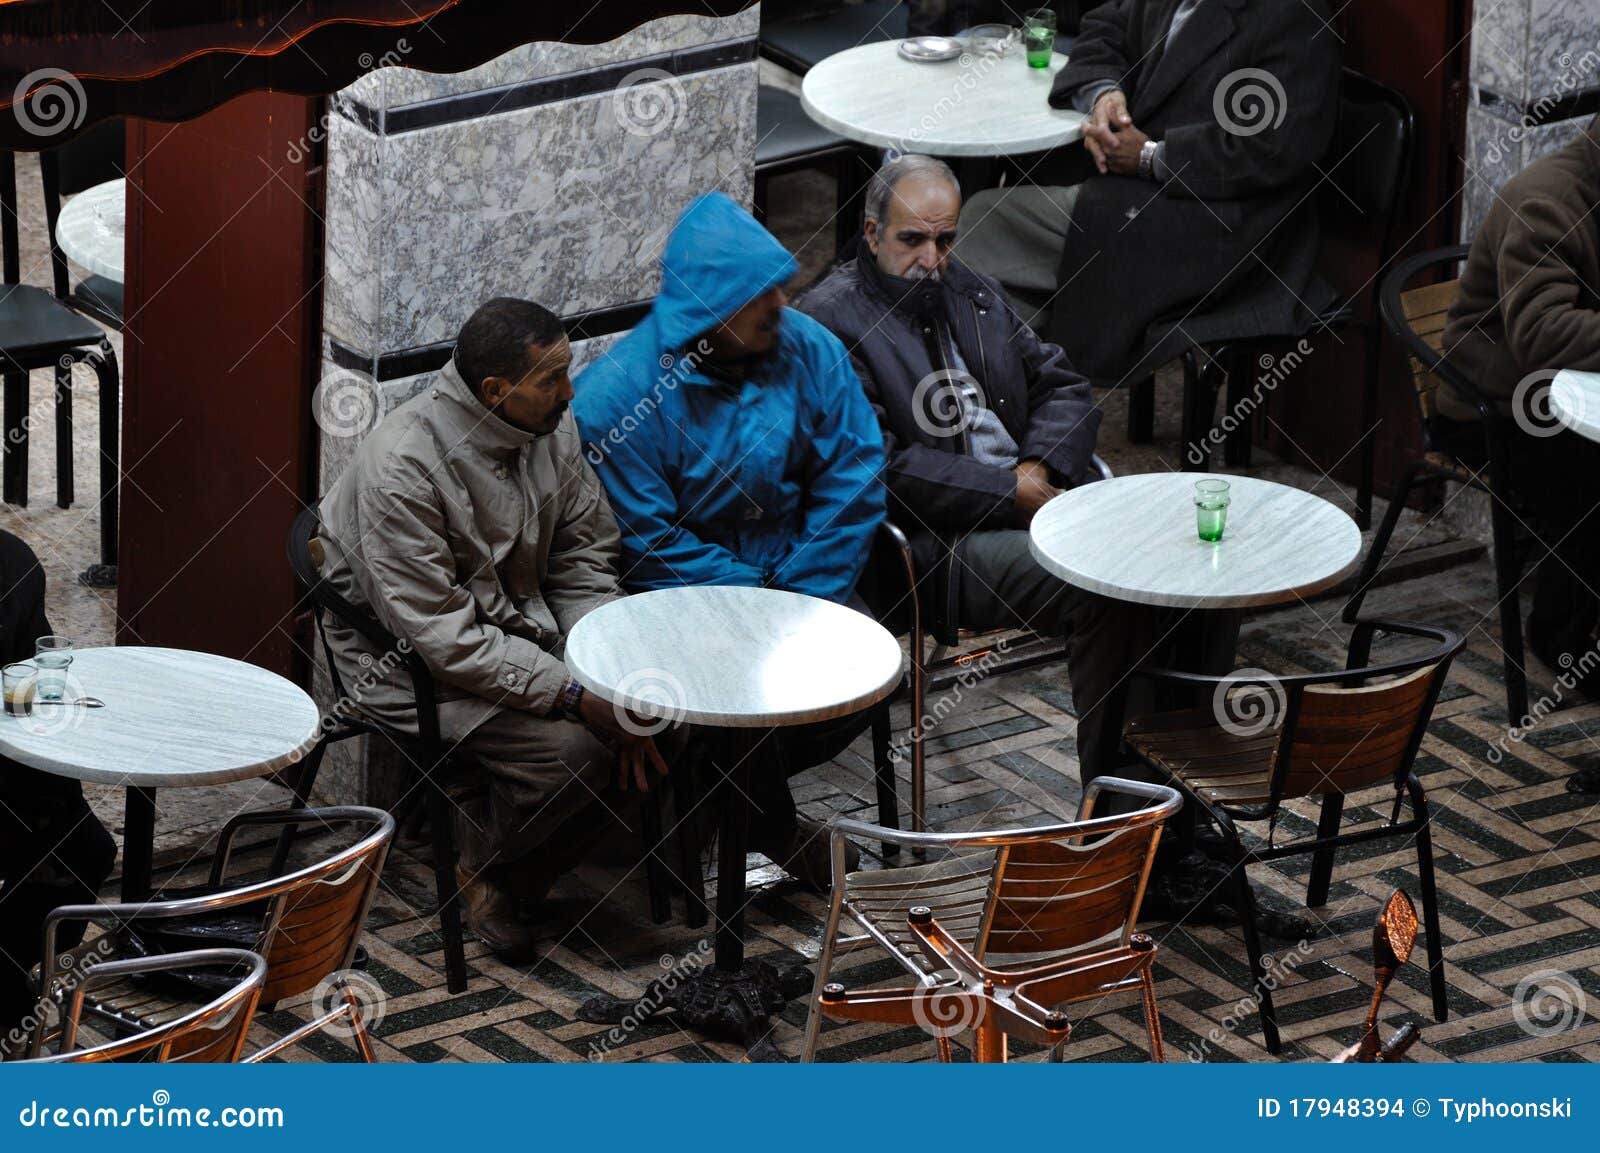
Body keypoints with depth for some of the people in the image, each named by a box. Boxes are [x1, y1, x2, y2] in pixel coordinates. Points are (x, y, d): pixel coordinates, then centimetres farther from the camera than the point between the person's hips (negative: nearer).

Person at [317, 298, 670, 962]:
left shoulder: (551, 429, -5)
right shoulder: (403, 470, -27)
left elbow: (583, 562, 4)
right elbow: (440, 635, -27)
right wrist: (572, 694, -28)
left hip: (516, 624, 8)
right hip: (411, 658, -8)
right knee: (569, 748, -27)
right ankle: (485, 872, 3)